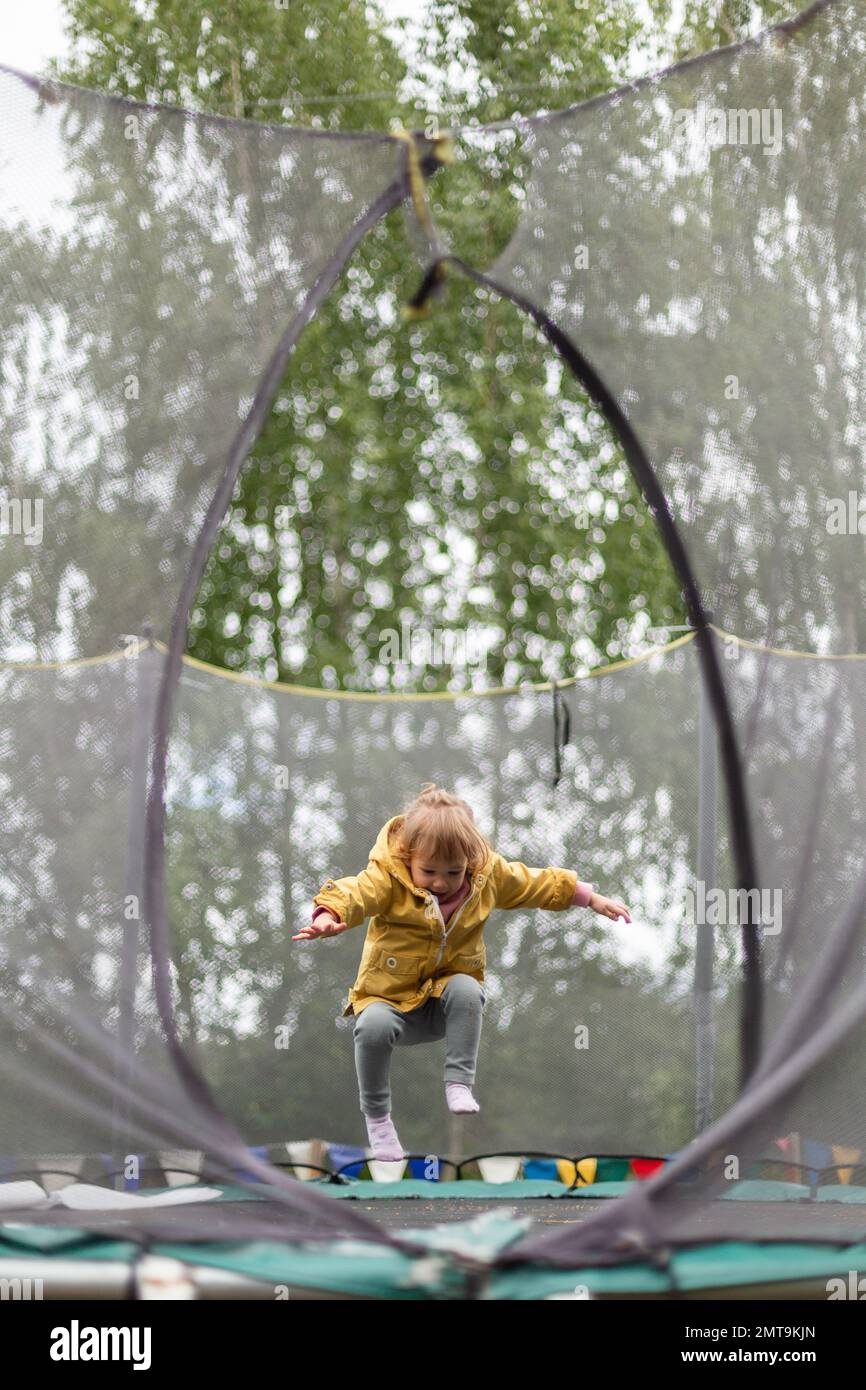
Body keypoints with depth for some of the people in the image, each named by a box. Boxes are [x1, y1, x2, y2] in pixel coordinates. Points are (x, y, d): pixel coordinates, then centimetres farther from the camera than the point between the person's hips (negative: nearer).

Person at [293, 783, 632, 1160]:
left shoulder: (490, 875, -4)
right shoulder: (387, 877, -17)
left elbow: (539, 884, 11)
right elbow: (354, 892, -36)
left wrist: (592, 899, 16)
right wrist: (328, 916, -59)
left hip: (446, 996, 2)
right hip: (391, 995, -2)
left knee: (465, 989, -33)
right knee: (373, 1026, -35)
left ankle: (459, 1085, -22)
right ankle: (376, 1116, -12)